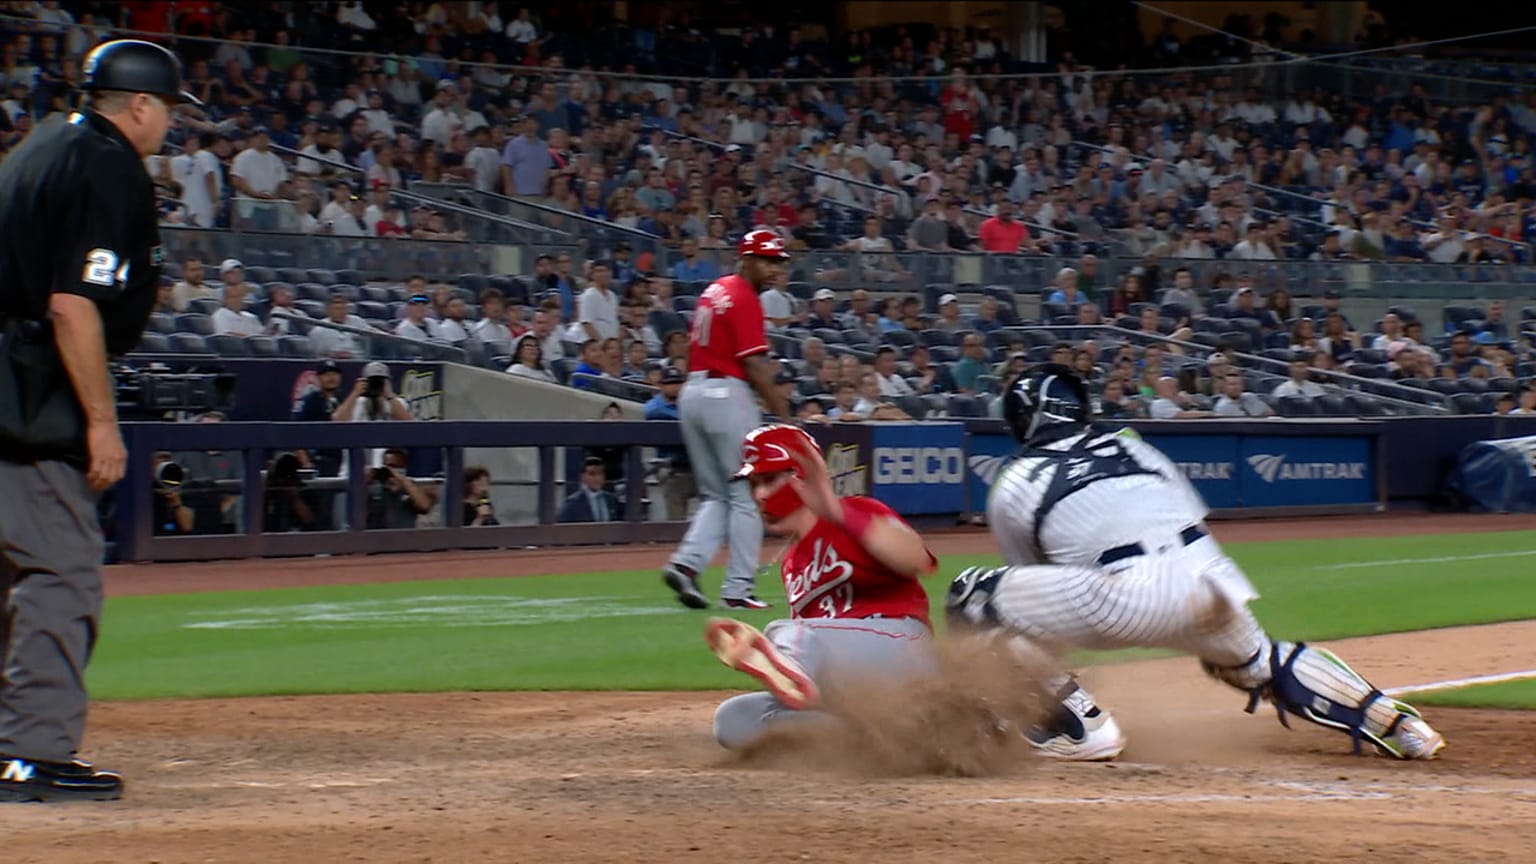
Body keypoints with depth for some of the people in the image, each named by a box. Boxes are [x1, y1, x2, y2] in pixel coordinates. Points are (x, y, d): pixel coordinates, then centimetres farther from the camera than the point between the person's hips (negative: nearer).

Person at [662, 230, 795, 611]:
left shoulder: (713, 291, 15)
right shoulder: (745, 299, -11)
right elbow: (755, 367, -17)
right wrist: (784, 417, -15)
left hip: (691, 392, 8)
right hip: (727, 394, -8)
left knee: (716, 495, 14)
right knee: (746, 496, 1)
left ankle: (687, 562, -7)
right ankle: (738, 589, 1)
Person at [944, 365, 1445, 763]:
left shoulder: (1013, 488, 16)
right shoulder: (1128, 445, 27)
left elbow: (1030, 572, 27)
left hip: (1129, 597, -6)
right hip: (1208, 579, 6)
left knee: (977, 597, 7)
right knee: (1259, 664, 34)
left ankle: (1081, 727, 3)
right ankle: (1395, 722, 30)